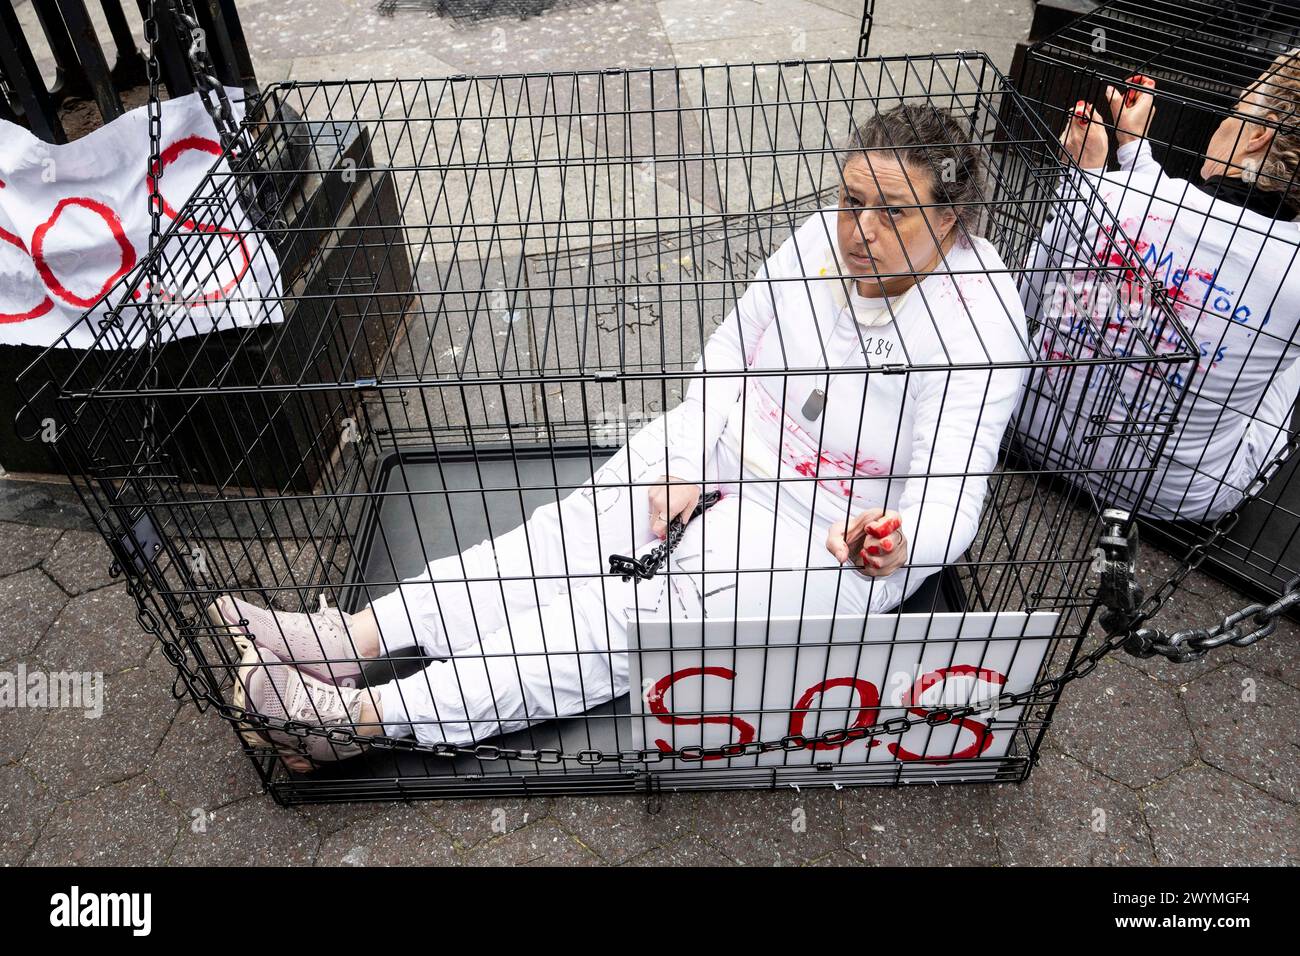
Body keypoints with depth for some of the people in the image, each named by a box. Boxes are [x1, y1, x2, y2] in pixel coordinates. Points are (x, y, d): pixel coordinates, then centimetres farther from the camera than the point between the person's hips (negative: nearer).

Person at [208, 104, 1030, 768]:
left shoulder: (978, 324, -20)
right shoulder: (825, 238, -2)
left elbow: (953, 491, -25)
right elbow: (735, 345, 3)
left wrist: (897, 542, -48)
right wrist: (685, 457, -8)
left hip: (829, 528, -6)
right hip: (729, 442, 7)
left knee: (629, 616, -21)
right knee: (567, 533, -9)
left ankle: (364, 716, -24)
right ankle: (349, 638, -12)